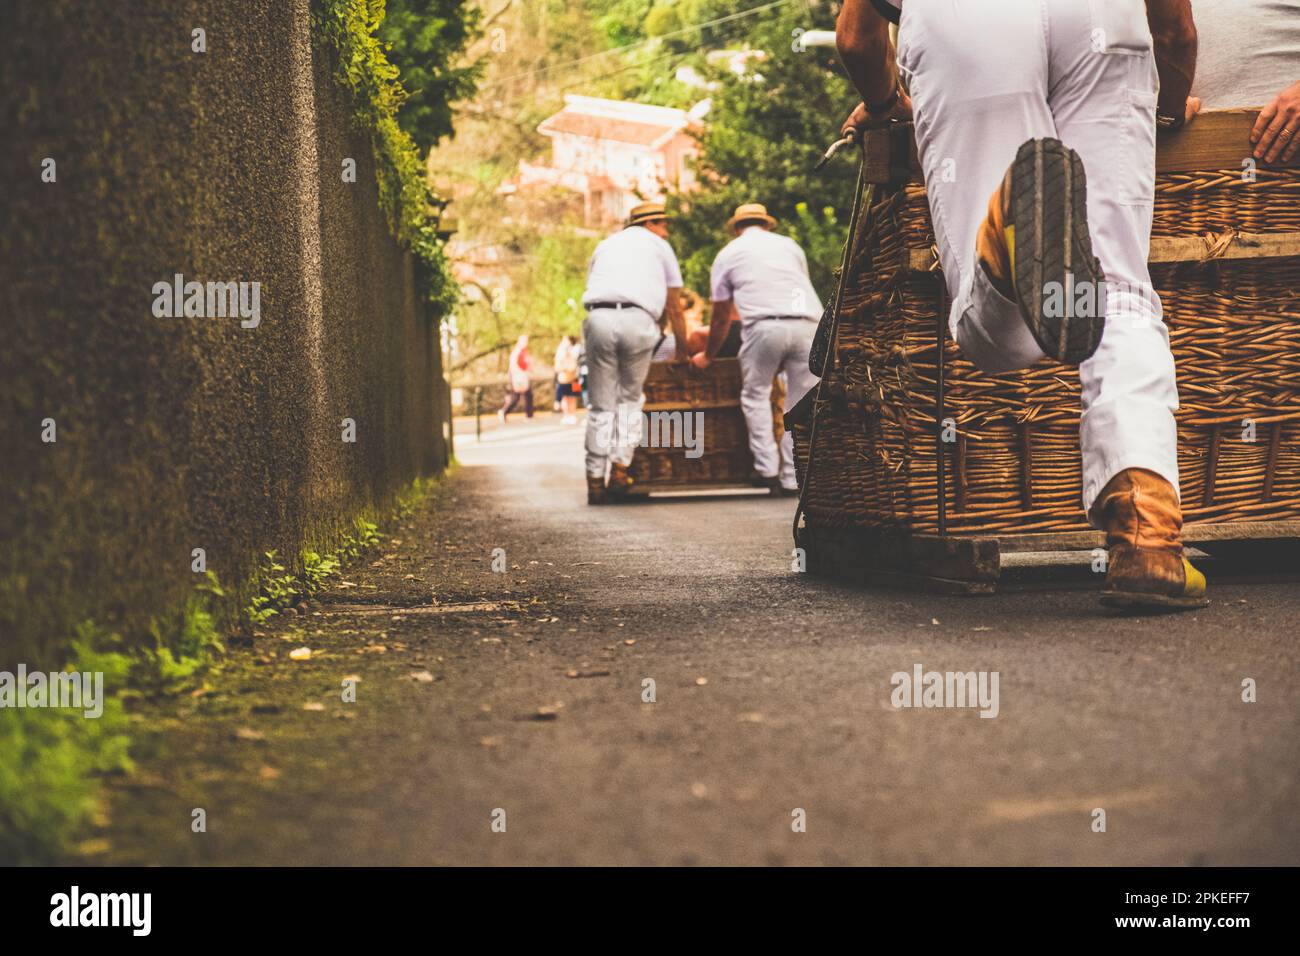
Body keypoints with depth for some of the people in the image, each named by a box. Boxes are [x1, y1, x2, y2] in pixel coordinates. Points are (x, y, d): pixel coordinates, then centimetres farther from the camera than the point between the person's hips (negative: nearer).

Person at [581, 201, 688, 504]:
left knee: (601, 406, 7)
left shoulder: (605, 245, 32)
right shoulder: (659, 246, 24)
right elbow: (673, 308, 27)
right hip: (638, 321, -2)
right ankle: (620, 471, 2)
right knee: (630, 399, 14)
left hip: (599, 319, 2)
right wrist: (682, 351, 38)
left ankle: (595, 482, 4)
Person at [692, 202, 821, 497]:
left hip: (765, 326, -2)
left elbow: (721, 318, 25)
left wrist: (707, 356, 40)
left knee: (756, 395, 13)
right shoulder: (789, 245, 28)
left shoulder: (728, 254, 21)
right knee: (802, 403, 8)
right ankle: (792, 478, 7)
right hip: (808, 325, 2)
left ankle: (767, 468, 3)